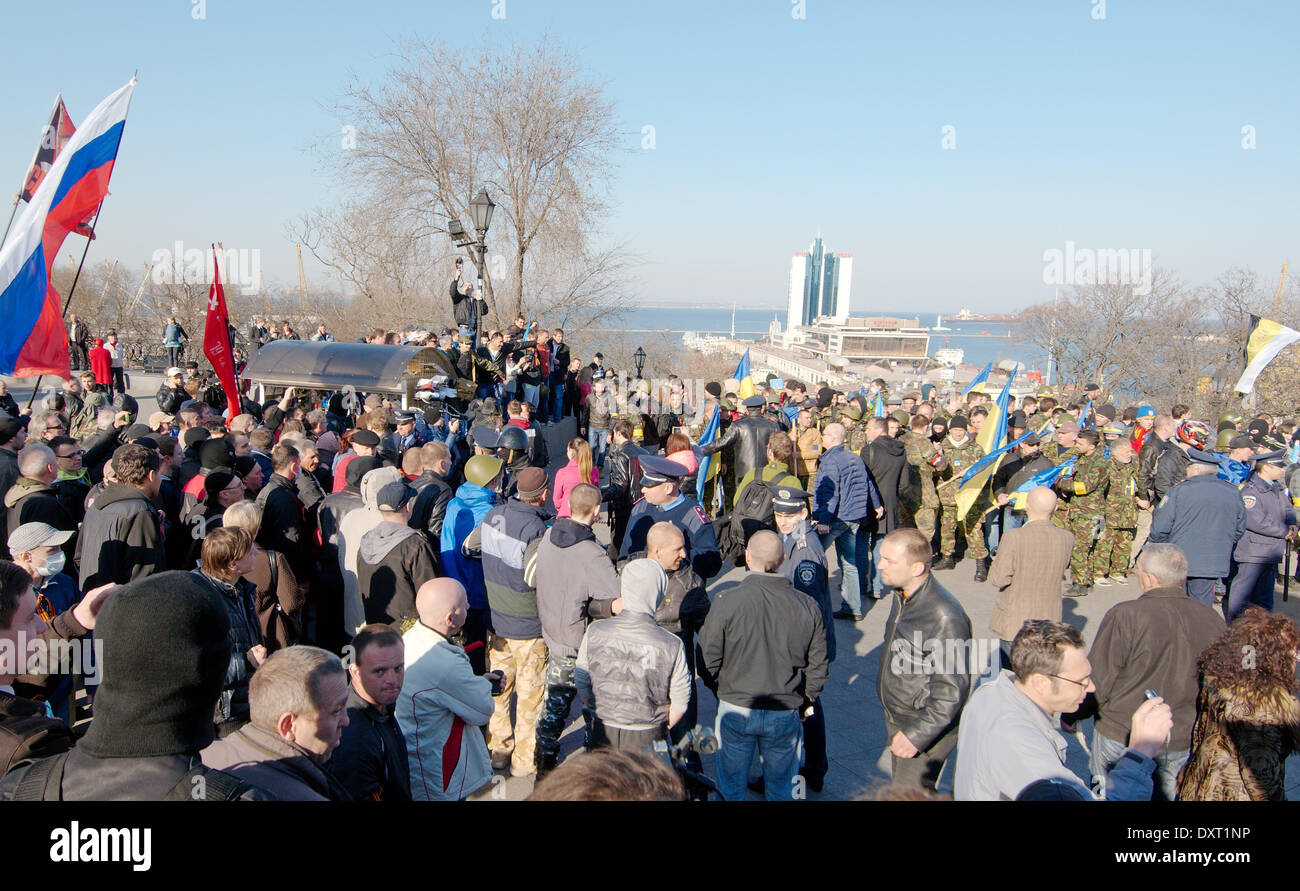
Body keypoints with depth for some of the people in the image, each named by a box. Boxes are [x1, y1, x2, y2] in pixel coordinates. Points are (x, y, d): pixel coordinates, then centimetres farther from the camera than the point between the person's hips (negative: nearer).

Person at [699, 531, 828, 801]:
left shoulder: (725, 601, -19)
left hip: (736, 711, -2)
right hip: (787, 713, 2)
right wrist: (806, 701, 15)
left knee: (732, 782, 20)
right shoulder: (807, 606, -11)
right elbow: (818, 666, -2)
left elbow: (708, 658, -11)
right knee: (781, 783, 22)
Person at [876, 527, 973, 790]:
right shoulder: (903, 596, 0)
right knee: (900, 786, 19)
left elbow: (951, 691, -24)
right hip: (895, 719, 9)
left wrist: (917, 734, -24)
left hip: (928, 727, -9)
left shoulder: (945, 617, -28)